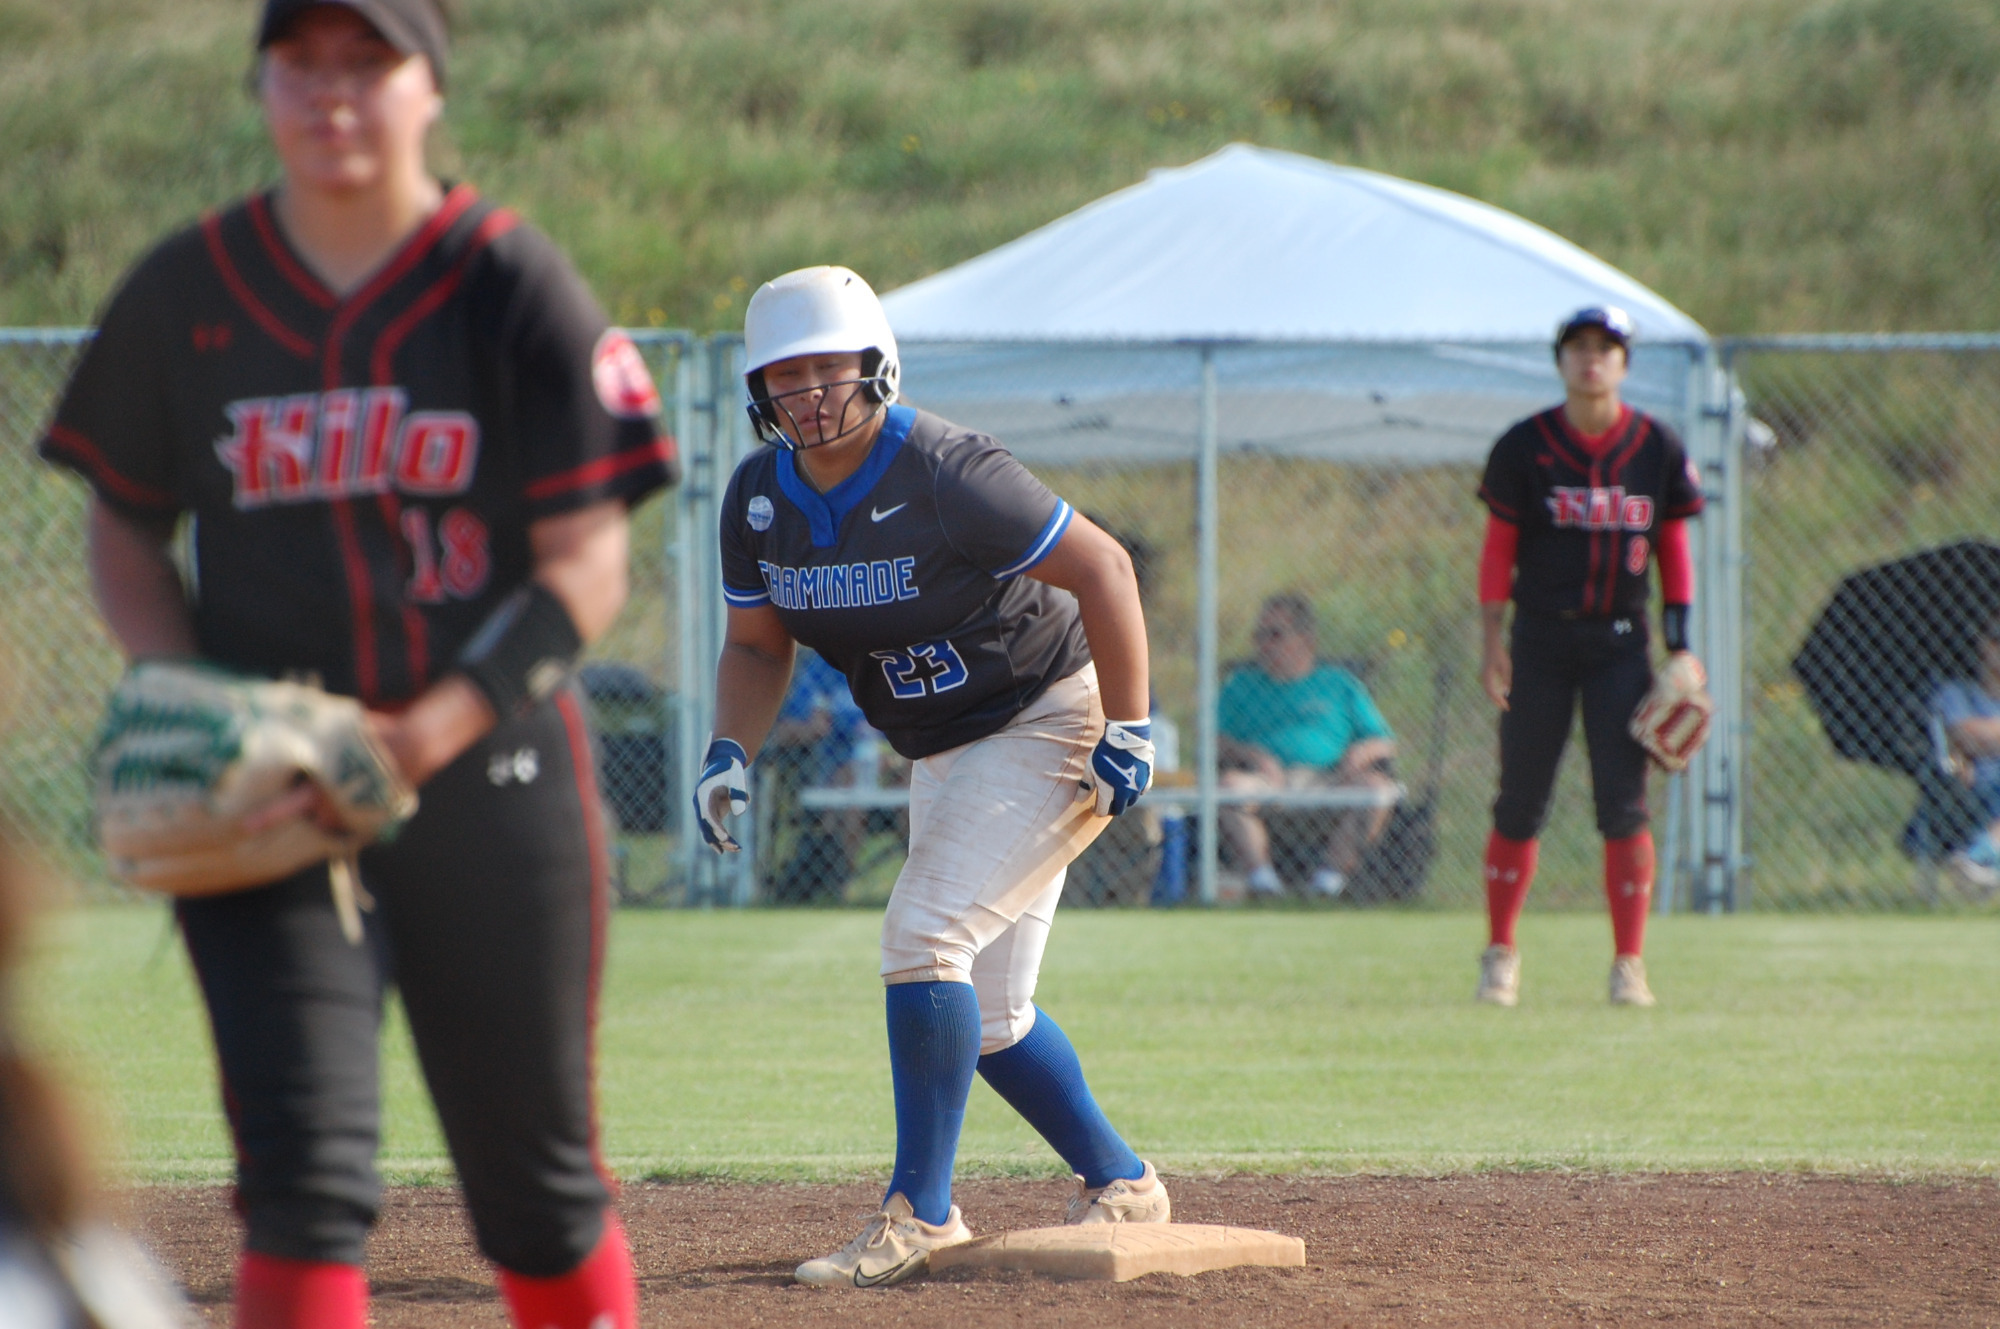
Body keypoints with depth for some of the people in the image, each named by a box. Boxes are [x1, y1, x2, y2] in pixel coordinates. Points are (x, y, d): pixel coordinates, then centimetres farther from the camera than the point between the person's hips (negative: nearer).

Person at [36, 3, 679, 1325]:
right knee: (303, 1172, -12)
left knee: (537, 1184, 8)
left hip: (492, 772, -1)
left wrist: (427, 735, -20)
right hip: (263, 797, 1)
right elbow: (125, 526, 14)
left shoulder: (514, 286, -4)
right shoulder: (184, 294, 4)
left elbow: (587, 569, -7)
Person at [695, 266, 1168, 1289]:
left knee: (925, 933, -22)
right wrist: (730, 753, -9)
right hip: (943, 755, 8)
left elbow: (1102, 568, -21)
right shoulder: (759, 499, -4)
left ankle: (921, 1209, -17)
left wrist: (1127, 731, -21)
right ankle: (1118, 1184, 27)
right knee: (982, 1013, 10)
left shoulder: (944, 474, -25)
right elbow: (756, 645, 9)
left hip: (1049, 723, -8)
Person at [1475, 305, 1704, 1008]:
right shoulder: (1524, 447, -2)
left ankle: (1629, 963, -1)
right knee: (1520, 804, 3)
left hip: (1620, 643, 0)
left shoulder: (1658, 449, 2)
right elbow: (1499, 547, 2)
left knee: (1624, 805, -6)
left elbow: (1674, 548, 7)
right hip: (1541, 639, 0)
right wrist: (1493, 639, -5)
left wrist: (1679, 646, 1)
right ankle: (1500, 951, 18)